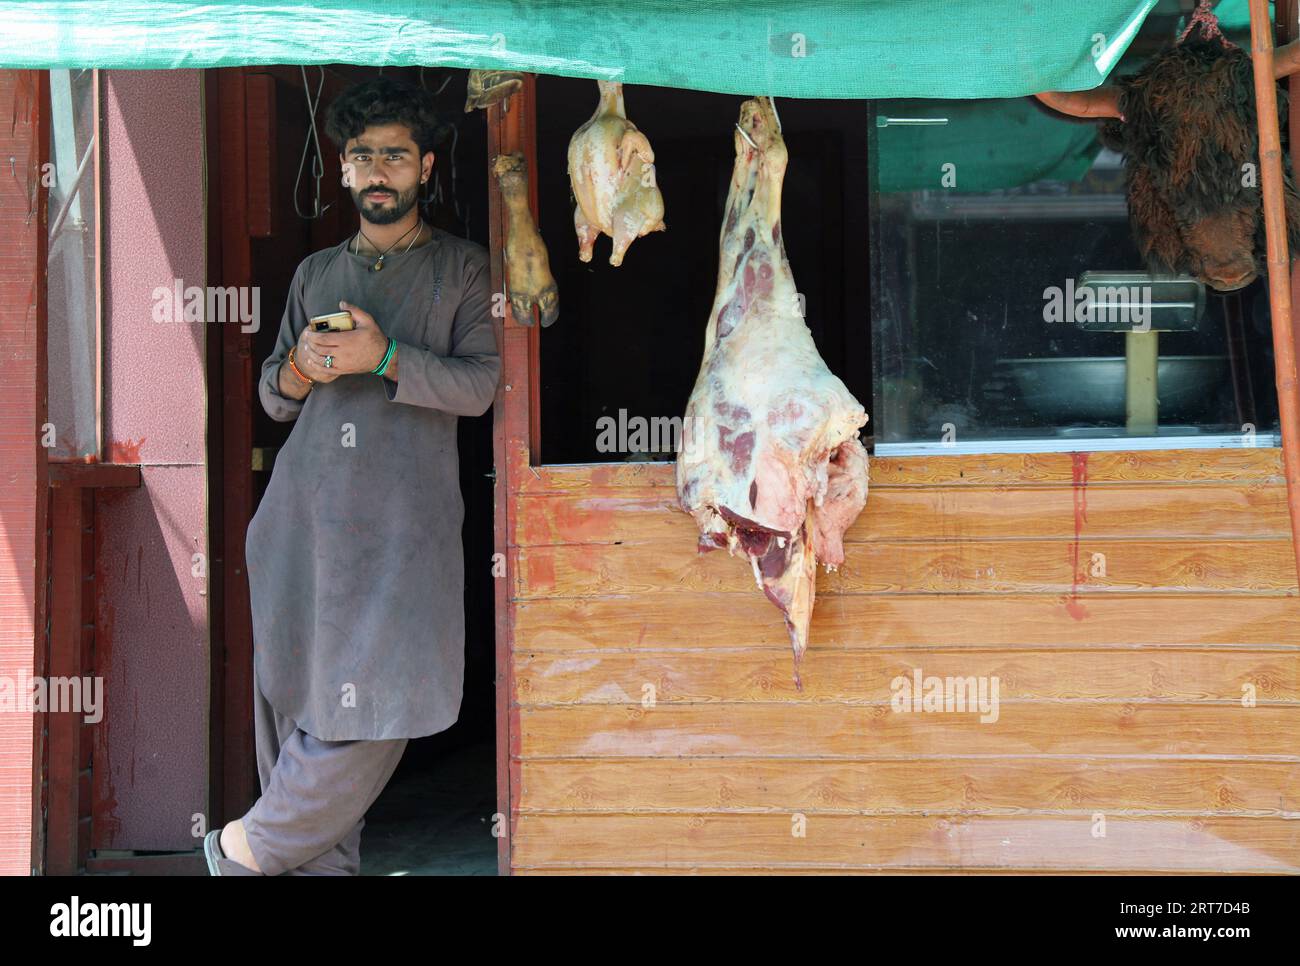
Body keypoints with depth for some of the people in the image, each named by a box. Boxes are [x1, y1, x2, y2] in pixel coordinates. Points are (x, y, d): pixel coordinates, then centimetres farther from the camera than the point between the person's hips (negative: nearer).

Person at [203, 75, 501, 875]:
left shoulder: (462, 267, 9)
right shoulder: (316, 272, 19)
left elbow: (480, 385, -3)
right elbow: (272, 396, 19)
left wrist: (384, 357, -16)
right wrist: (301, 367, -4)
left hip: (405, 518, -3)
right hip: (303, 511, 4)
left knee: (377, 702, -10)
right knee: (295, 690, 2)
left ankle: (248, 848, 8)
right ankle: (324, 861, 15)